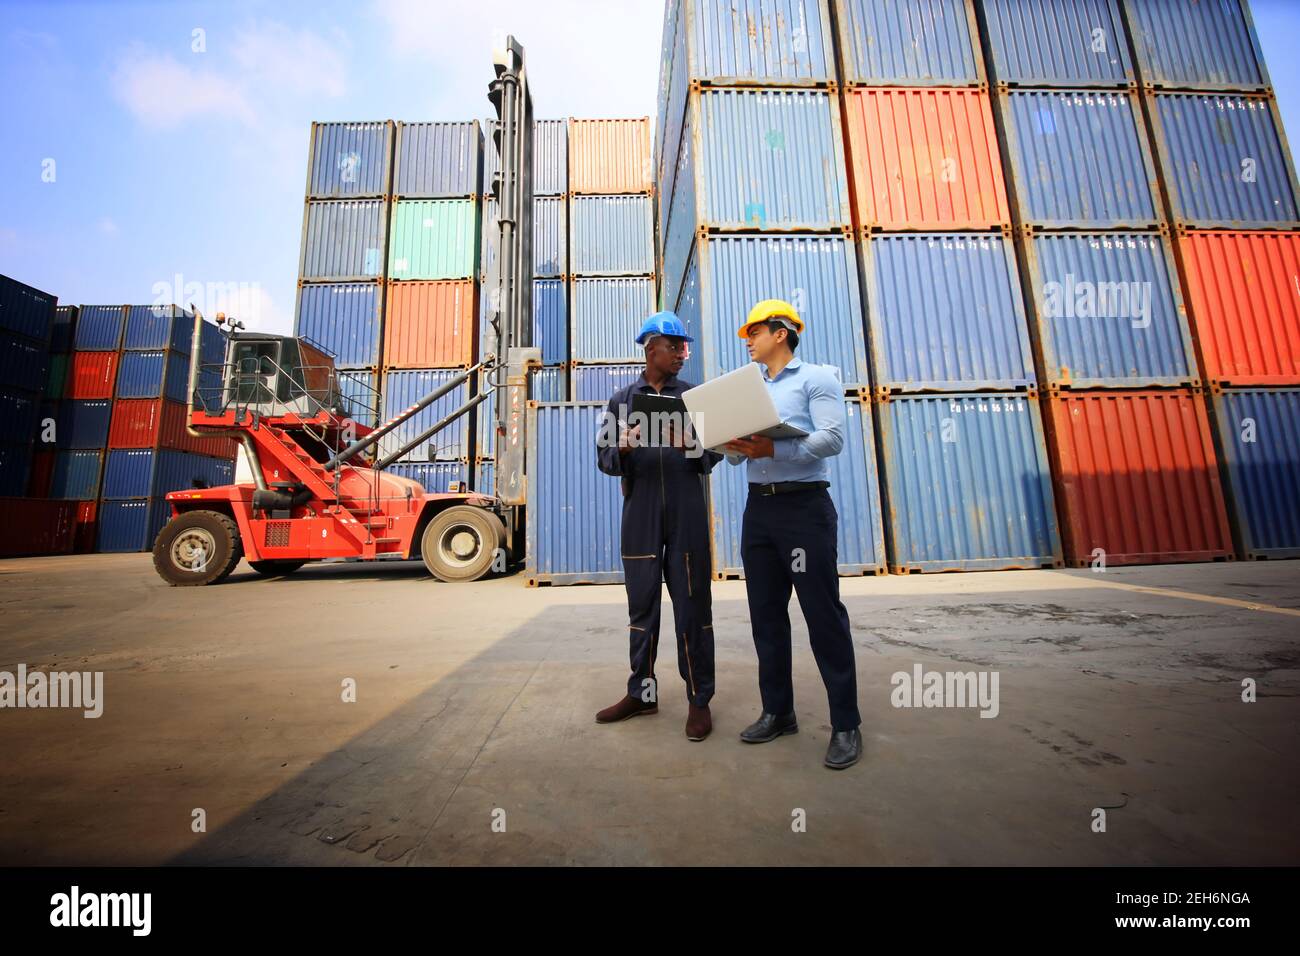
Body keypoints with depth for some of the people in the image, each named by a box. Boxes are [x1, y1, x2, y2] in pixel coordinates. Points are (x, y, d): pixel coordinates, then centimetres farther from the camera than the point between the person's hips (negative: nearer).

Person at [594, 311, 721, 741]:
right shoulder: (622, 399, 10)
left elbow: (715, 453, 3)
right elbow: (604, 459, 4)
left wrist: (691, 446, -18)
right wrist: (624, 447, -18)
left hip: (687, 513, 0)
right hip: (640, 514, 1)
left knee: (692, 605, 2)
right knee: (641, 604, 8)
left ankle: (699, 699, 14)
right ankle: (641, 692, 23)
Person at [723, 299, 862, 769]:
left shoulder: (817, 378, 1)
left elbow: (832, 438, -13)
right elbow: (737, 455, 15)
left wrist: (773, 449, -25)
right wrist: (730, 445, -8)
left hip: (803, 505, -6)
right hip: (758, 508, 7)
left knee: (823, 614, -2)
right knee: (766, 613, 9)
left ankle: (845, 723, 11)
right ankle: (777, 711, 22)